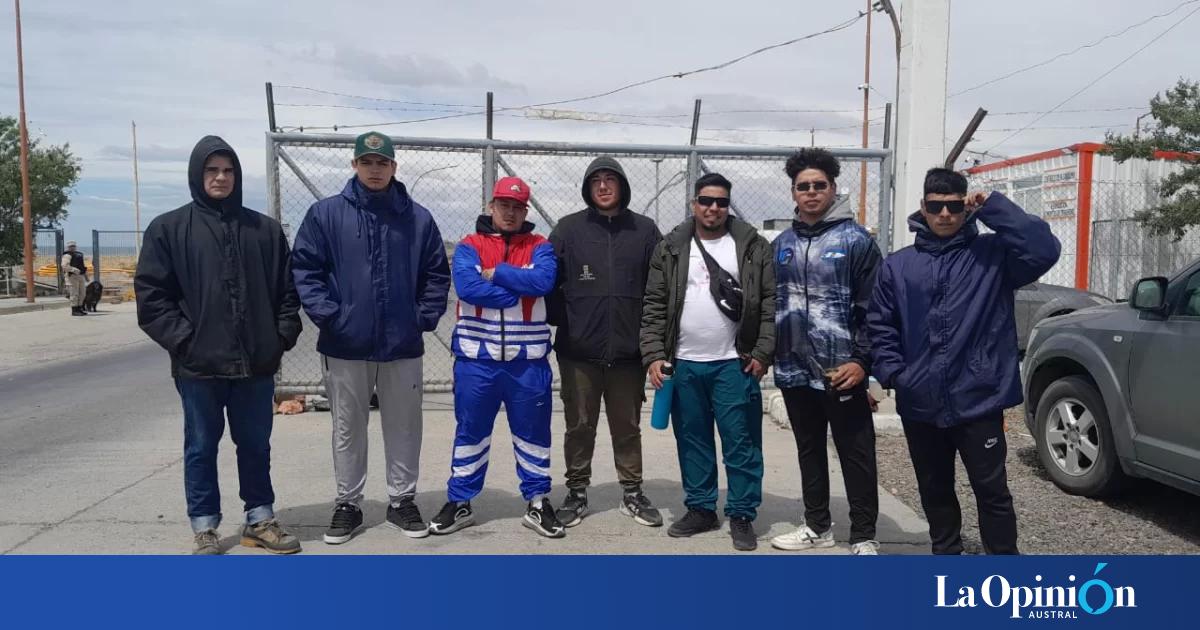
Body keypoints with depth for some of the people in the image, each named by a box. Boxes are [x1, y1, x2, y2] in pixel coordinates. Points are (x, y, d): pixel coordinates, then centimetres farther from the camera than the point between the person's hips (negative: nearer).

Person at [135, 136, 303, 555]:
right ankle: (205, 530, 21)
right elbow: (151, 293, -2)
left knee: (256, 445, 12)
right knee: (201, 448, 9)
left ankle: (260, 521, 26)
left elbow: (287, 289, 9)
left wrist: (283, 335, -1)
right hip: (198, 364, -2)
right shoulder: (168, 229, 1)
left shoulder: (265, 229, 8)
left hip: (256, 362, 2)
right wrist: (182, 339, -10)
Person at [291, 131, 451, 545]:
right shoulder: (325, 214, -1)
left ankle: (402, 501, 26)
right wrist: (326, 314, -10)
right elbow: (304, 268, -1)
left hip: (403, 344, 1)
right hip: (345, 345, -1)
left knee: (404, 429, 11)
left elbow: (437, 274, 7)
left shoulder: (418, 218, 3)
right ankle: (348, 504, 25)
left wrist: (426, 316, -2)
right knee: (347, 430, 11)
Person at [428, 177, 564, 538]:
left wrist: (496, 273, -12)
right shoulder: (469, 246, 2)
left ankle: (537, 503, 23)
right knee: (470, 430, 10)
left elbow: (543, 281, -16)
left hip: (528, 359, 1)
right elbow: (467, 286, -16)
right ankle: (459, 503, 23)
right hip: (476, 357, 0)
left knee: (533, 431, 9)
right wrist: (518, 292, -14)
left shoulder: (540, 247, 5)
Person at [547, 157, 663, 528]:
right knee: (580, 425, 9)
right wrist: (561, 320, -4)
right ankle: (576, 493, 23)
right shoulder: (569, 229, 2)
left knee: (627, 426, 12)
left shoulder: (645, 230, 4)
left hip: (629, 350, 1)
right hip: (579, 349, 0)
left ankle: (632, 493, 26)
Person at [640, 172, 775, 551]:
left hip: (735, 364, -2)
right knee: (692, 441, 11)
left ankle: (742, 515, 14)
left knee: (741, 442, 2)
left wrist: (762, 353, -9)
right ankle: (700, 509, 25)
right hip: (684, 365, 2)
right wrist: (654, 355, -5)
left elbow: (770, 303, -1)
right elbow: (654, 307, 3)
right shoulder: (671, 249, 6)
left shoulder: (754, 247, 2)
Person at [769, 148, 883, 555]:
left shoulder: (856, 240, -5)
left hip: (841, 372, -5)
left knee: (856, 455, 4)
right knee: (809, 451, 17)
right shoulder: (782, 244, 10)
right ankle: (817, 525, 31)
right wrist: (771, 353, 9)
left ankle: (863, 537, 16)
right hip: (795, 371, 5)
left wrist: (862, 361, -15)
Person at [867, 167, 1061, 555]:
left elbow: (1043, 250, -17)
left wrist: (992, 207, -14)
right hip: (920, 404, 3)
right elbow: (880, 325, 8)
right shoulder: (897, 265, 7)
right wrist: (890, 371, -5)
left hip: (978, 400, -3)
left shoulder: (992, 254, 1)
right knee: (935, 491, 17)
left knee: (992, 491, 5)